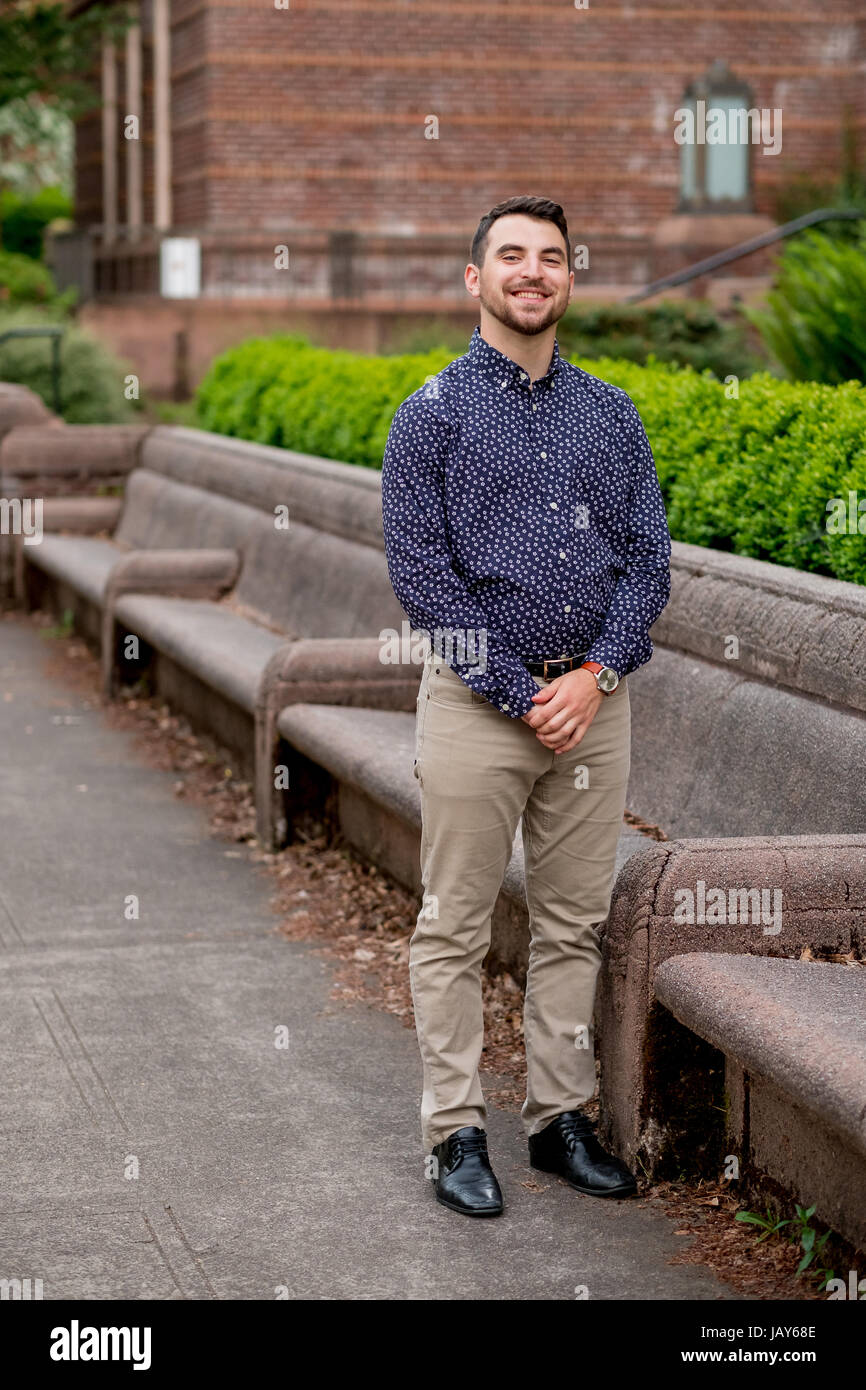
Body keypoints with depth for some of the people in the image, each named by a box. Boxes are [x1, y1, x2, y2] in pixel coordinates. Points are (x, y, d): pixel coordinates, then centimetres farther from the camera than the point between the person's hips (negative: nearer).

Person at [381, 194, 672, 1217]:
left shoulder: (612, 414, 10)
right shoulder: (432, 412, -2)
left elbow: (649, 558, 7)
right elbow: (419, 571, -8)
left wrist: (595, 675, -9)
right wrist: (524, 693, -13)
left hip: (593, 697, 4)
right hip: (476, 699, -4)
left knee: (574, 925, 10)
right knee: (454, 931, 2)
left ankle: (561, 1120, 20)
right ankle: (456, 1132, 10)